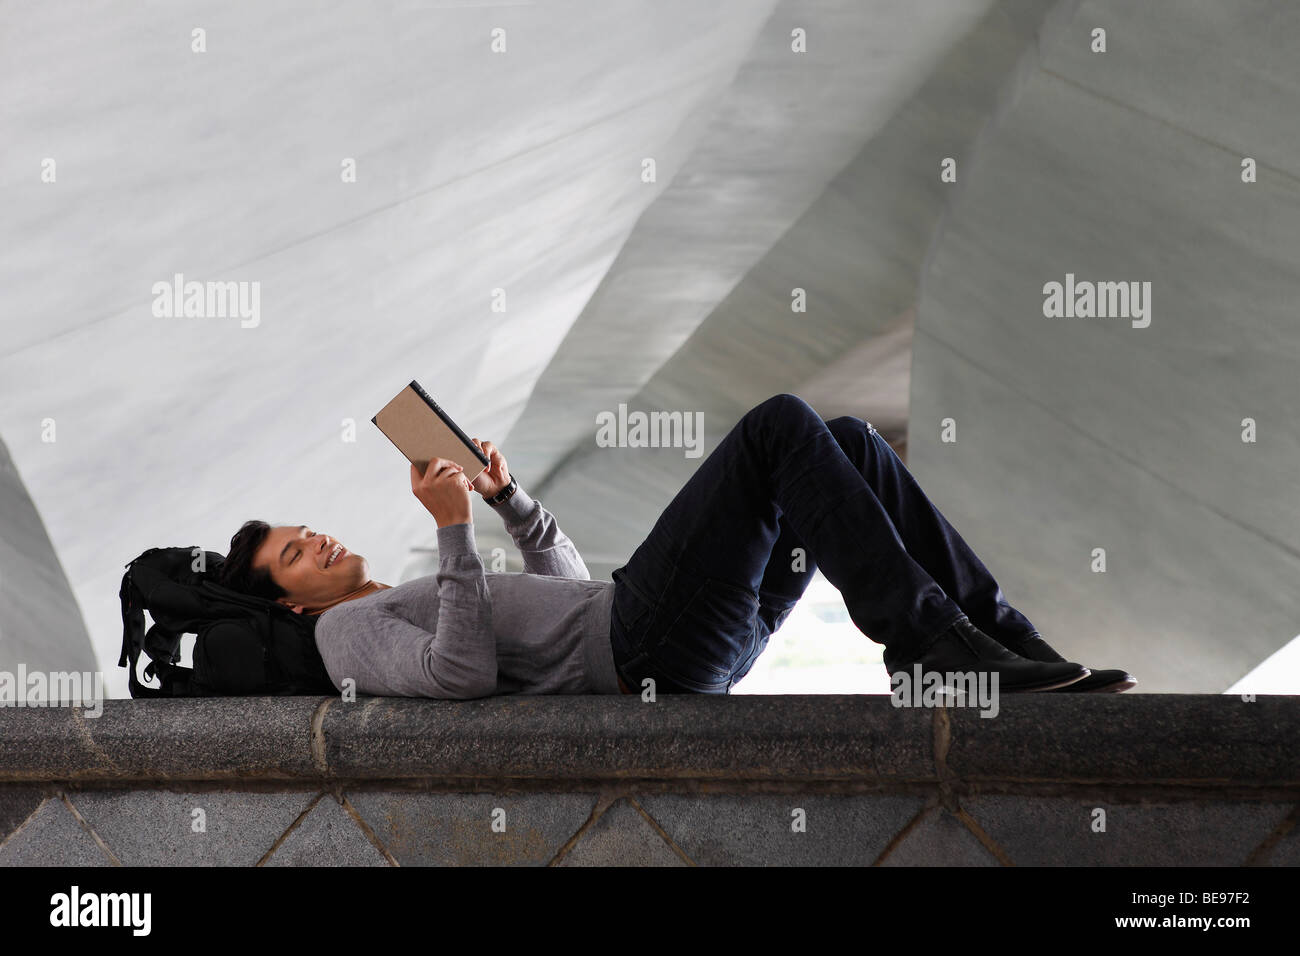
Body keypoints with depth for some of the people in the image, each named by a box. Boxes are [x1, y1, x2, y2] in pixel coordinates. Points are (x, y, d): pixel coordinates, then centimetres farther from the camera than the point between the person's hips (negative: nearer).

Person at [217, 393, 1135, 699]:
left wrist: (507, 496, 21)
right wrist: (453, 528, -15)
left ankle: (1002, 637, -8)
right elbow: (467, 671, -16)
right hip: (646, 647, -9)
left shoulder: (415, 599, 33)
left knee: (849, 441, -1)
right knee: (779, 423, -18)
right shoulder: (345, 630, 5)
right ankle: (927, 636, -22)